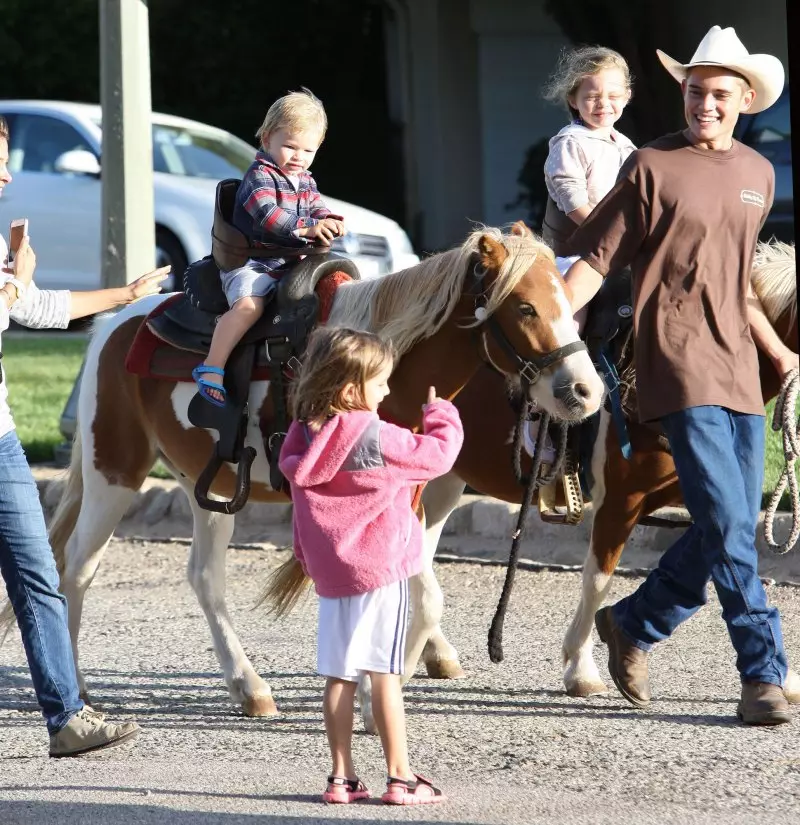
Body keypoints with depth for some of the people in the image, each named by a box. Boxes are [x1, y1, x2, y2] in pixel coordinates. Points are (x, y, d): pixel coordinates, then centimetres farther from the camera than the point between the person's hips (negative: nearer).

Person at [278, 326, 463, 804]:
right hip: (380, 568, -6)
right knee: (385, 673, -3)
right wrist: (441, 415, 9)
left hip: (328, 572, 6)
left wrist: (310, 561, 25)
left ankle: (342, 777, 11)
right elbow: (436, 456, -9)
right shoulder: (377, 438, -17)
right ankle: (400, 778, 0)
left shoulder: (305, 440, 4)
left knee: (340, 675, 8)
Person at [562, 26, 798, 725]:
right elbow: (597, 258, -3)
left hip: (740, 371, 6)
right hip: (679, 367, -6)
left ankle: (632, 625, 25)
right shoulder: (653, 167, -2)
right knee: (727, 525, -12)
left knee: (730, 534, 7)